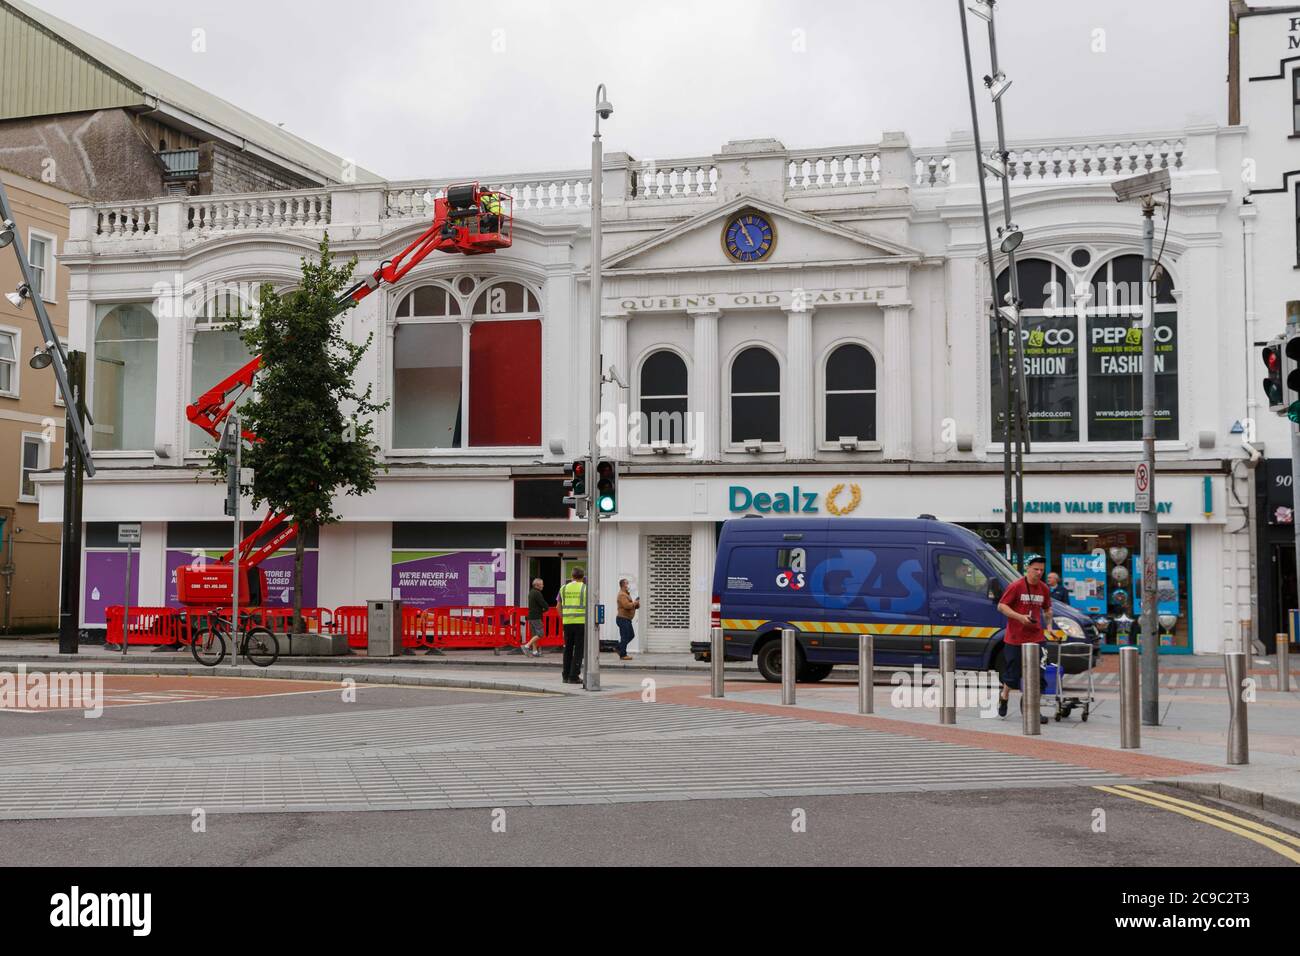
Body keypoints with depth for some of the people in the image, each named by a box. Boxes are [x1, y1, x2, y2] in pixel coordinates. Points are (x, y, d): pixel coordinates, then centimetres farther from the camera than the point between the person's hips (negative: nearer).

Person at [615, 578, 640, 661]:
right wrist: (634, 603, -12)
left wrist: (636, 604, 4)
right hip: (623, 619, -11)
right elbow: (627, 605, -27)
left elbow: (631, 606, 23)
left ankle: (619, 648, 24)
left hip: (627, 619, 11)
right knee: (625, 637, -7)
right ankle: (623, 655, -2)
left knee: (631, 635, 16)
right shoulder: (622, 595, -15)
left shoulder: (627, 594, 19)